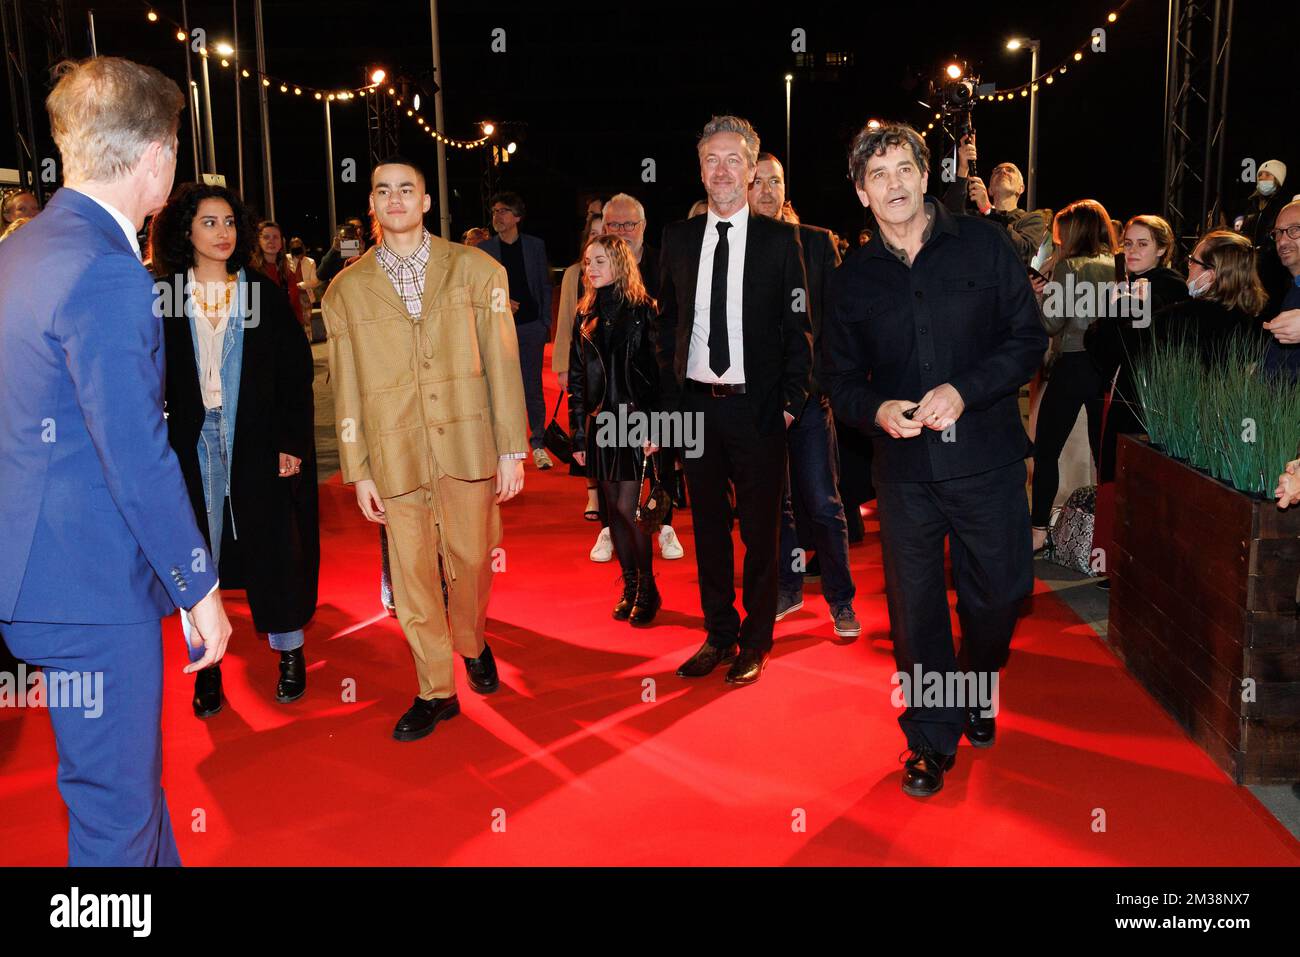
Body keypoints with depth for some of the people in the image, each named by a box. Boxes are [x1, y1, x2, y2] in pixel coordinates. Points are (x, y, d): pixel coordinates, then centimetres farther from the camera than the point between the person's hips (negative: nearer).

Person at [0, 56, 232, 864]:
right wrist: (200, 587, -13)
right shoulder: (106, 274, -21)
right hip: (92, 584, -10)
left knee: (131, 767, 25)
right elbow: (138, 459, -22)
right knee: (116, 804, 5)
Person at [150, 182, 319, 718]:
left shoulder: (265, 295, 3)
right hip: (191, 448, 0)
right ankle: (208, 664, 15)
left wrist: (292, 443, -6)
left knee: (274, 549, 6)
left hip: (259, 446, 0)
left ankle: (289, 652, 22)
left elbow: (296, 373, 1)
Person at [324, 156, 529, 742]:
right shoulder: (347, 290, 7)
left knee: (472, 560, 9)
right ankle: (435, 692, 21)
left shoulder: (475, 270, 4)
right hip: (395, 453, 1)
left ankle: (472, 645, 39)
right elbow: (346, 388, 7)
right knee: (412, 574, 5)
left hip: (468, 444, 0)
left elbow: (501, 363, 2)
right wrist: (358, 472, 4)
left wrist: (512, 448, -1)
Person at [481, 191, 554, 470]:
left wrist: (546, 322, 2)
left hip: (530, 327, 0)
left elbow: (545, 286, 9)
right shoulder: (483, 249, 4)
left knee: (533, 388, 1)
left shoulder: (535, 246, 6)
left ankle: (538, 444, 8)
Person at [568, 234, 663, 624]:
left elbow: (658, 371, -7)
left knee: (627, 507, -8)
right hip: (599, 422, 5)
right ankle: (630, 586, 20)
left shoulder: (643, 310, -4)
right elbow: (576, 377, 12)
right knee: (614, 507, 9)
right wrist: (578, 432, 7)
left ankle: (648, 588, 8)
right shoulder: (585, 314, 11)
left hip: (634, 419, -5)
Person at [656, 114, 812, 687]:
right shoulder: (678, 239, 6)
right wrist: (671, 397, 5)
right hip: (695, 403, 3)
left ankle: (756, 640, 23)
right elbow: (667, 323, 11)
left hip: (757, 406, -3)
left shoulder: (779, 240, -2)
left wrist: (791, 401, -7)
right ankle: (719, 635, 27)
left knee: (760, 530, 7)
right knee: (709, 527, 12)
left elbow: (798, 327, -1)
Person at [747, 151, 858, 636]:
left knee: (821, 503, 0)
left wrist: (818, 381, -6)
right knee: (771, 501, 11)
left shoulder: (818, 243, 4)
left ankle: (841, 600, 14)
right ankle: (787, 588, 26)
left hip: (808, 394, -1)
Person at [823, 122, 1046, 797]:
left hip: (988, 458, -1)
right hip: (905, 469, 1)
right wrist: (879, 409, -12)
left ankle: (977, 694, 40)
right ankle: (932, 738, 23)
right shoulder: (853, 278, 7)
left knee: (999, 593, 8)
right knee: (915, 608, 5)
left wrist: (963, 391, -16)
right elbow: (841, 379, 10)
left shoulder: (983, 245, 1)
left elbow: (1028, 338, -1)